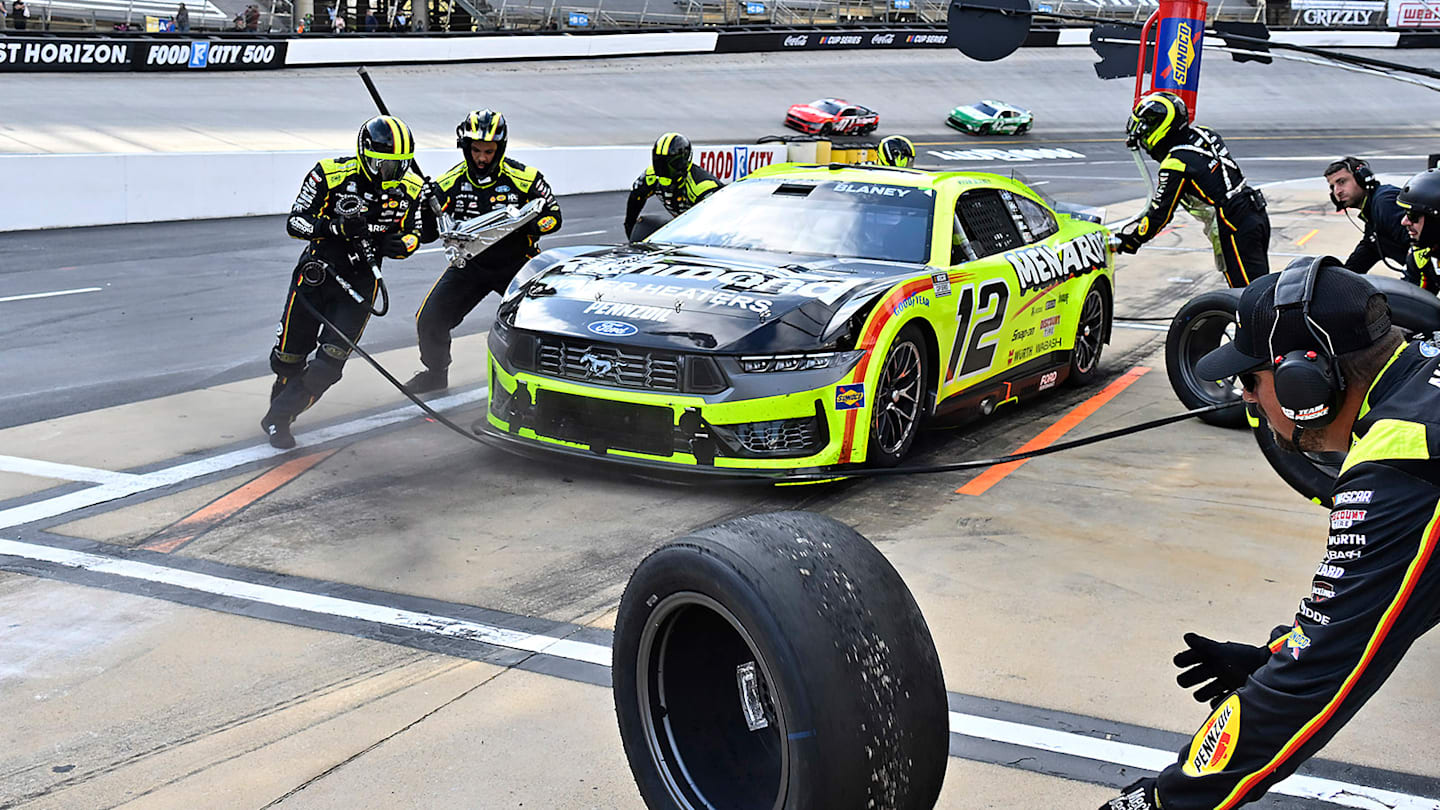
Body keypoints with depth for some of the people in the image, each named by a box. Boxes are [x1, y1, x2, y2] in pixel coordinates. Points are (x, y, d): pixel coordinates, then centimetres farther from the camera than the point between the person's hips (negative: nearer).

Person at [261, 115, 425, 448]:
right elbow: (295, 222, -12)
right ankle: (280, 397, 41)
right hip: (317, 270, -2)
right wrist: (337, 227, -29)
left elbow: (413, 234, 7)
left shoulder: (409, 188, -4)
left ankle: (279, 418, 4)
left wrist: (399, 244, -17)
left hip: (361, 280, 2)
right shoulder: (330, 174, -15)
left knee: (331, 359, -10)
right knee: (291, 353, 8)